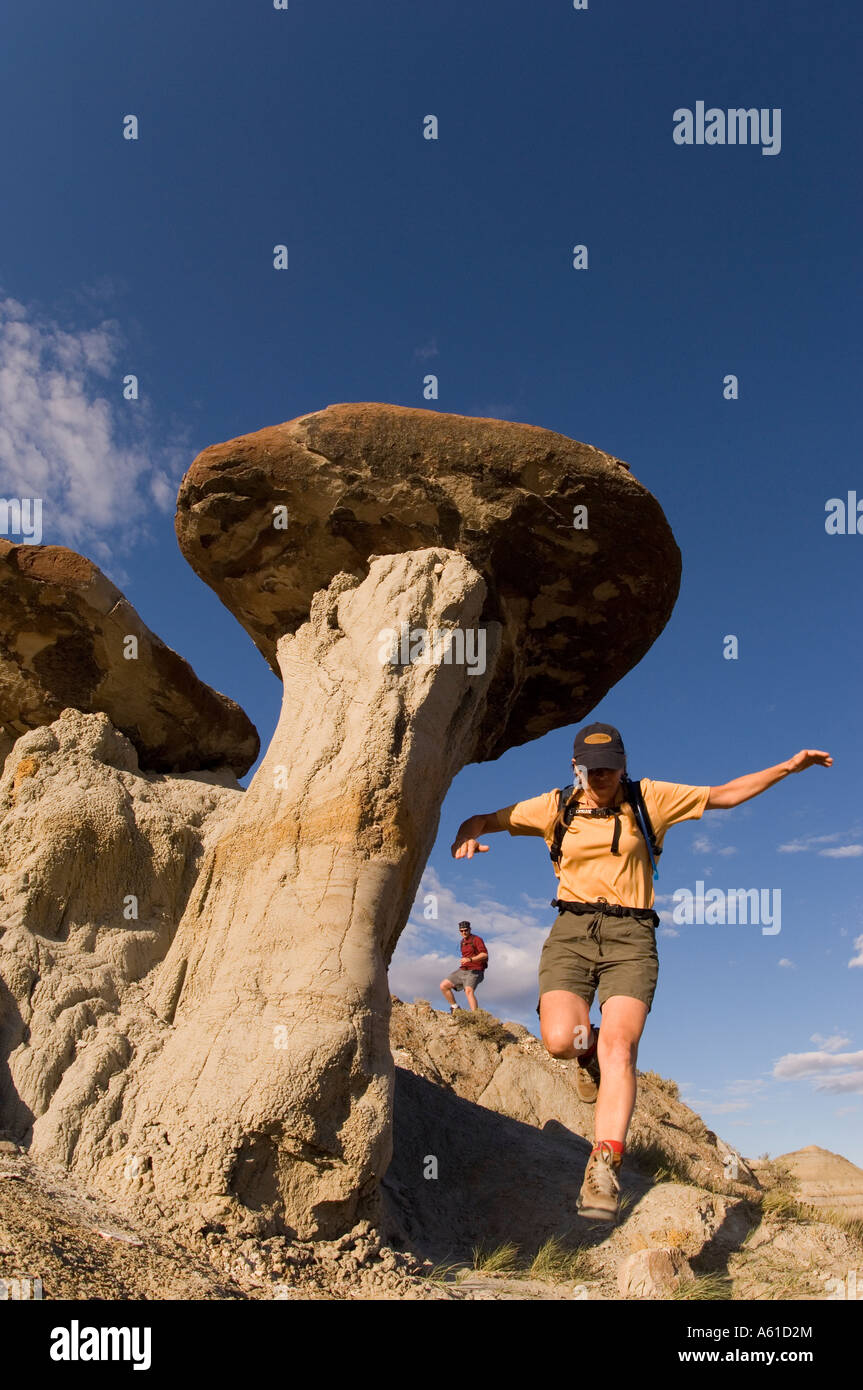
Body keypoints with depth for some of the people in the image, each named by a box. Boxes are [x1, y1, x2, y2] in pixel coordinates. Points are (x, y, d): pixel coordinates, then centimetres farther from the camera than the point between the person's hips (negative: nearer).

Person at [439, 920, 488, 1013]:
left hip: (474, 972, -8)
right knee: (443, 985, -2)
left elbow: (485, 954, -19)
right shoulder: (462, 942, 18)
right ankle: (454, 1007, 11)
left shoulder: (477, 939, -6)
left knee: (468, 991, -32)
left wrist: (470, 959, -28)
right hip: (462, 971, 8)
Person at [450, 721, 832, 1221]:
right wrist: (465, 837, -10)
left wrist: (788, 767, 7)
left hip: (630, 936, -1)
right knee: (562, 1040, -20)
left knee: (618, 1048, -19)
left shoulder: (649, 799, 7)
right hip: (572, 931, 1)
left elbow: (723, 795, 13)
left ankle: (604, 1167, -14)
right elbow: (487, 819, 14)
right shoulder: (556, 807, 9)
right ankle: (591, 1049, 17)